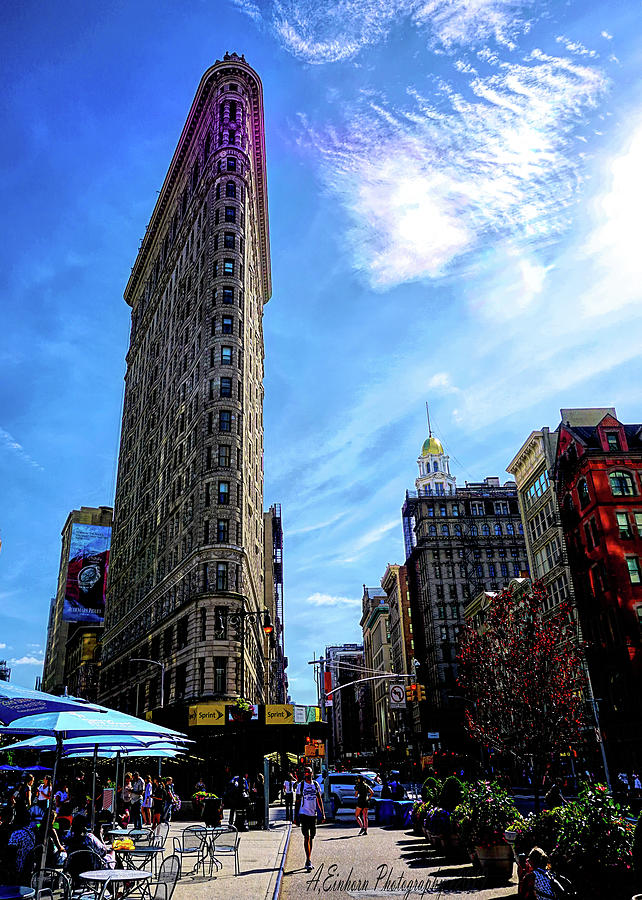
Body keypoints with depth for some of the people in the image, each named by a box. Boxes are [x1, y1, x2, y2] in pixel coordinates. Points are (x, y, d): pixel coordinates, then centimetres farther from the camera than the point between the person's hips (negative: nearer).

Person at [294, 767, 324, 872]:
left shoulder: (316, 784, 7)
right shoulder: (300, 785, -4)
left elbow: (319, 800, 11)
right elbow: (297, 801, 0)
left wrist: (323, 813, 6)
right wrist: (296, 816, -2)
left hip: (313, 814, 4)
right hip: (303, 814, -4)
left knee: (311, 837, 11)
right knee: (306, 837, -12)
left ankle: (309, 861, 22)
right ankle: (308, 861, -12)